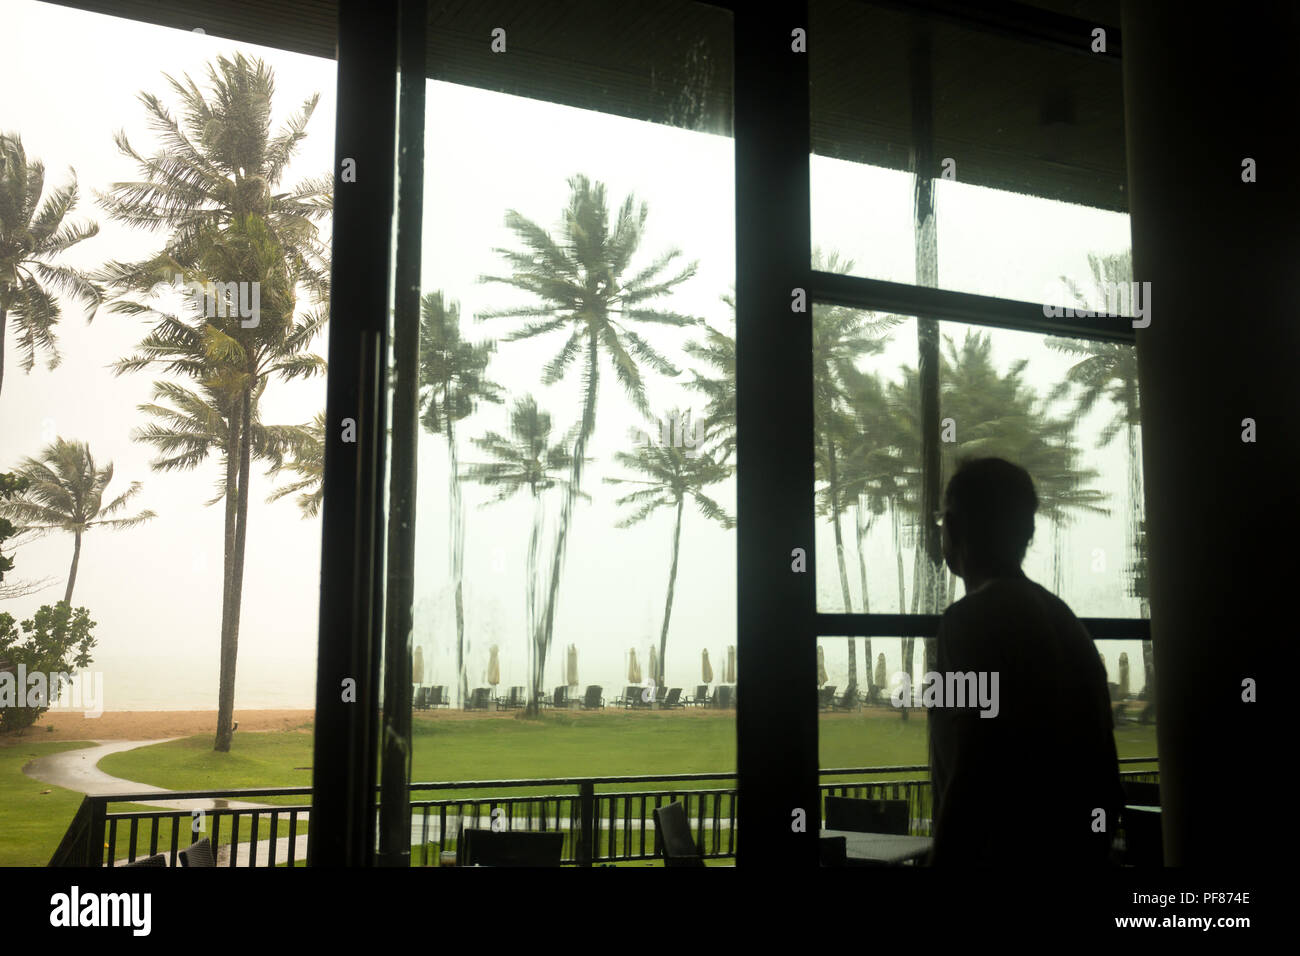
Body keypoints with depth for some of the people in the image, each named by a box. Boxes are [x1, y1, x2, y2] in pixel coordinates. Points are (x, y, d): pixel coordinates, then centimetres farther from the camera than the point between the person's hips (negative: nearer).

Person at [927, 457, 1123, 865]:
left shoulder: (972, 620, -13)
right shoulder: (1063, 617, 14)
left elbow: (973, 777, -21)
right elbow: (1103, 778, 17)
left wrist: (943, 858, -17)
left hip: (1007, 851, -9)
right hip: (1078, 855, 9)